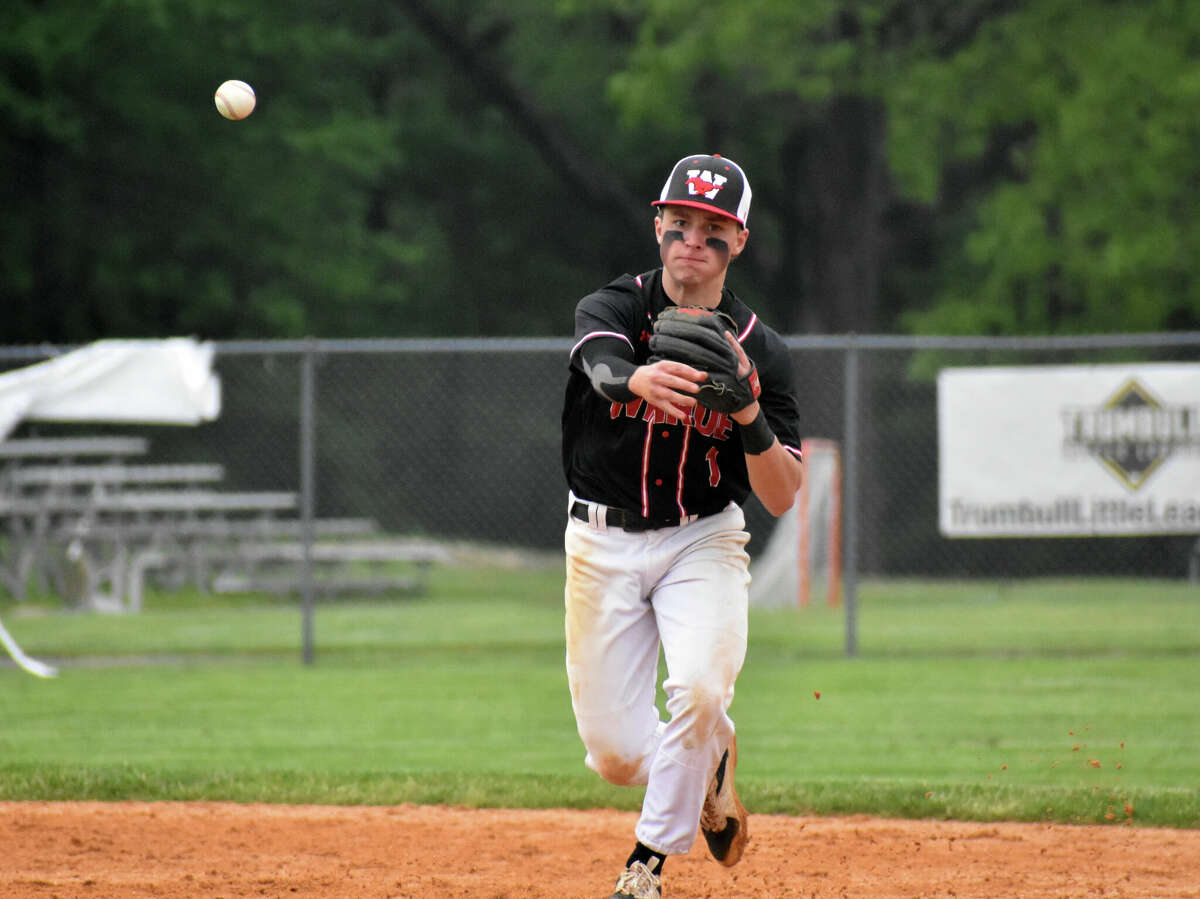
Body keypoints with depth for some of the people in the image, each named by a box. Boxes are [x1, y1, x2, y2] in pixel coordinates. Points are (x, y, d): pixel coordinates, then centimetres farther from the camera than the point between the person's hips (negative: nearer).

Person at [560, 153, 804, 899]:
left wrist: (750, 416, -28)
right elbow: (605, 364, -35)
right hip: (605, 545, 0)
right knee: (618, 756, -2)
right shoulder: (611, 308, -8)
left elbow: (781, 499, -9)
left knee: (700, 694, -27)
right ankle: (710, 761, 33)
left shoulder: (760, 350, -5)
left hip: (703, 540, 0)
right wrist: (641, 379, -59)